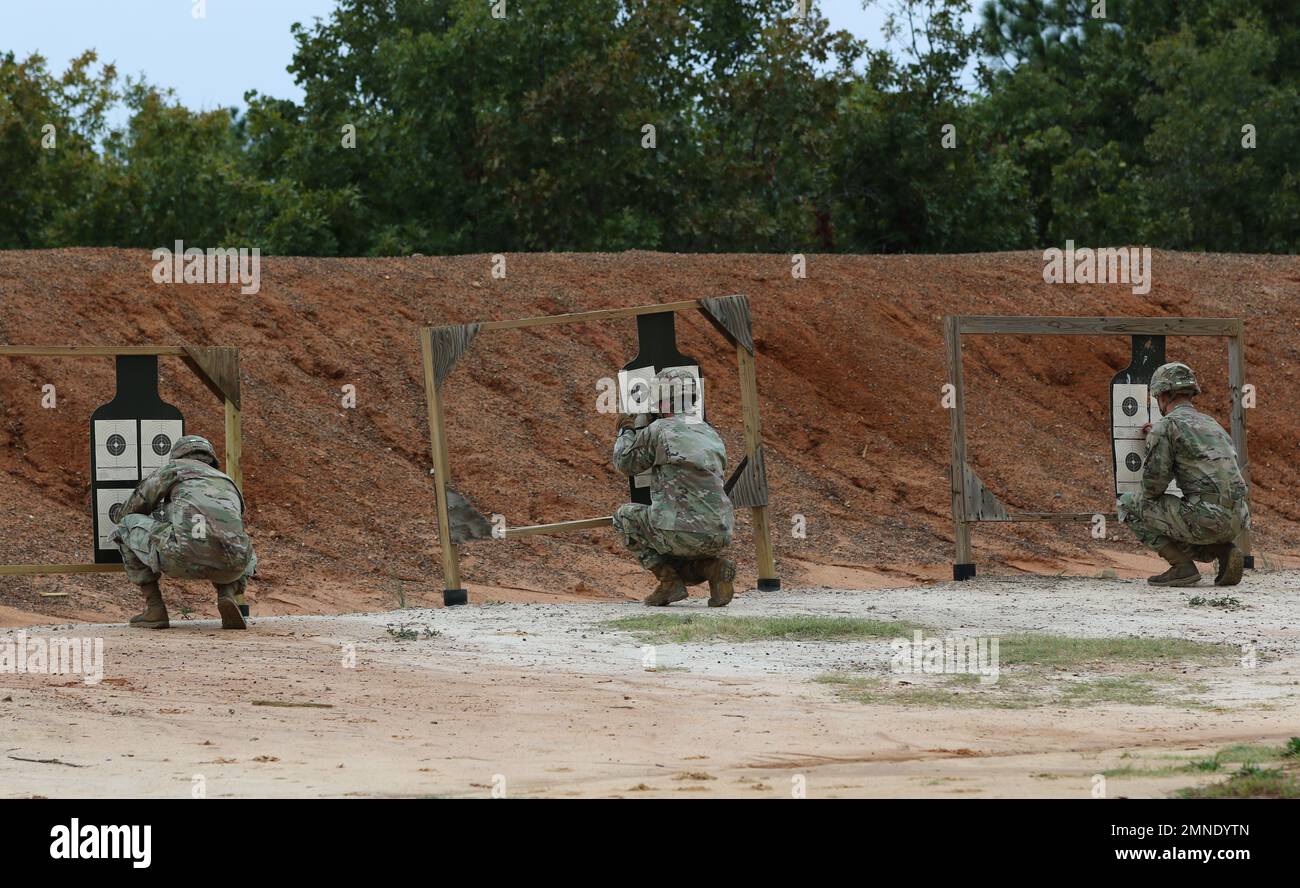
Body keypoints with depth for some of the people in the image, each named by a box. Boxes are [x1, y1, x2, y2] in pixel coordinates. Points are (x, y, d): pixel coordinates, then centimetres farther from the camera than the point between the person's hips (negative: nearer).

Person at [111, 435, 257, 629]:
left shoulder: (175, 468, 26)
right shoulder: (228, 484, 38)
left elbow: (130, 510, 35)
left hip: (184, 556, -4)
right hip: (227, 567, 4)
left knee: (127, 525, 25)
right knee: (247, 559, 43)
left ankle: (154, 608, 17)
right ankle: (228, 595, 8)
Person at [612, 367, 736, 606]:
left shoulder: (658, 431, -4)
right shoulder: (711, 434, 15)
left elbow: (624, 463, 11)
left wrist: (626, 430, 31)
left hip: (682, 533, -6)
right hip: (720, 536, 6)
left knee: (624, 515, 19)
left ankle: (669, 580, 5)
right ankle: (713, 567, 2)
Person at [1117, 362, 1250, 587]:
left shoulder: (1166, 425, -3)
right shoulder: (1211, 424, 23)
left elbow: (1153, 486, -7)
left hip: (1204, 518, -8)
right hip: (1236, 523, 8)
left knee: (1129, 504, 9)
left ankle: (1182, 566, 0)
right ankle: (1223, 550, 7)